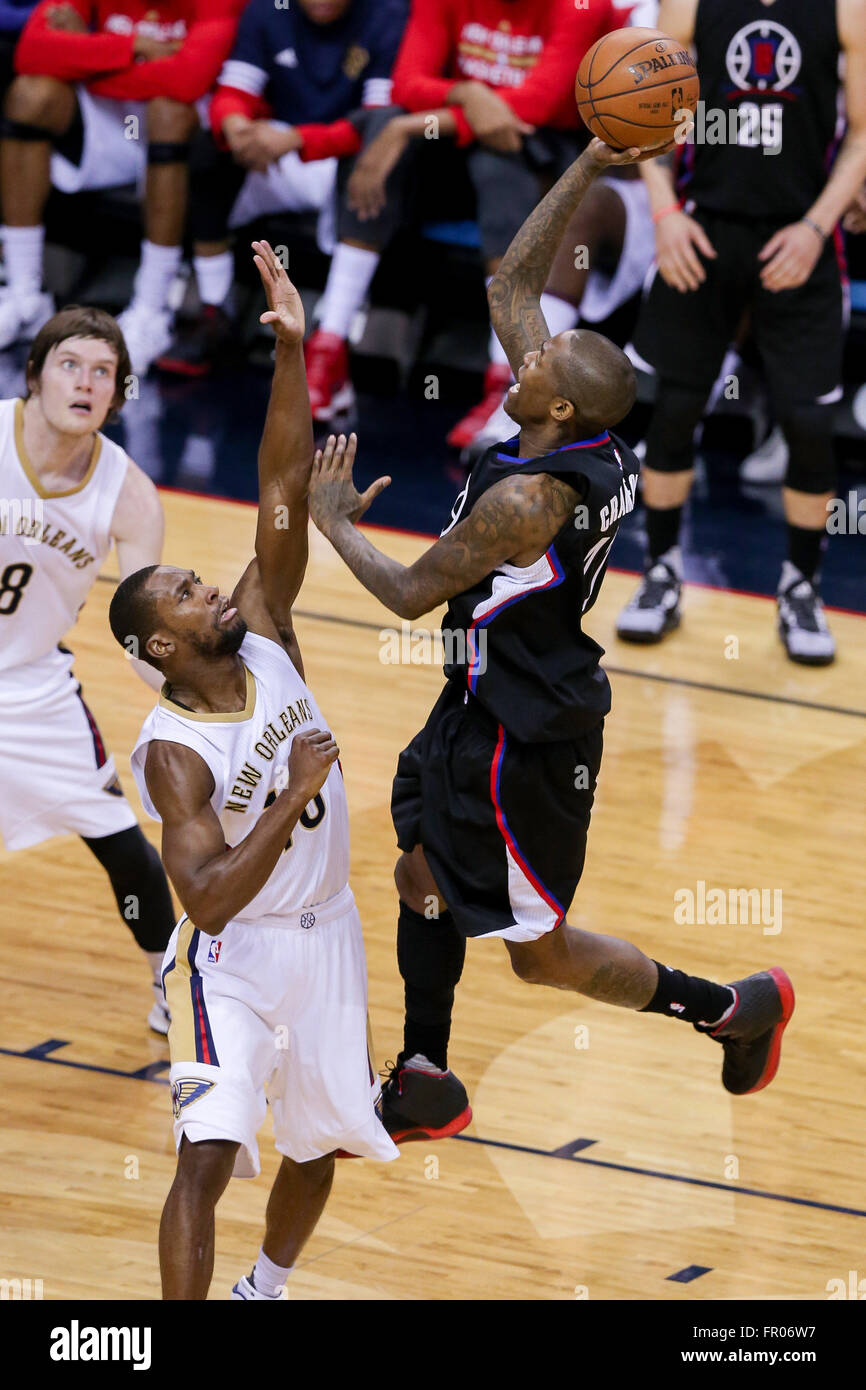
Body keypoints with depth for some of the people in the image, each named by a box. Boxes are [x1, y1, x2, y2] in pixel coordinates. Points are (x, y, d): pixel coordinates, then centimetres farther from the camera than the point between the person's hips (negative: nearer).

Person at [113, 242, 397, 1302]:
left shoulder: (264, 635, -5)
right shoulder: (173, 752, -20)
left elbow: (284, 488, -14)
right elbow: (208, 899, -29)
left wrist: (290, 348, -23)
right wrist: (294, 797, -31)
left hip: (326, 940, 6)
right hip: (236, 956, -6)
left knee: (320, 1147, 17)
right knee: (208, 1153, -18)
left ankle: (263, 1291, 42)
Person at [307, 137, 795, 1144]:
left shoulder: (526, 499, -30)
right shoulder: (588, 445, -5)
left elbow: (409, 593, -18)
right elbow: (512, 283, 3)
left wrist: (331, 522, -5)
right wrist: (587, 168, -3)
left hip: (521, 738, -10)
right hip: (490, 710, 10)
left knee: (540, 951, 3)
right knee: (423, 875, 20)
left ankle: (732, 1010, 15)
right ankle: (422, 1090, 31)